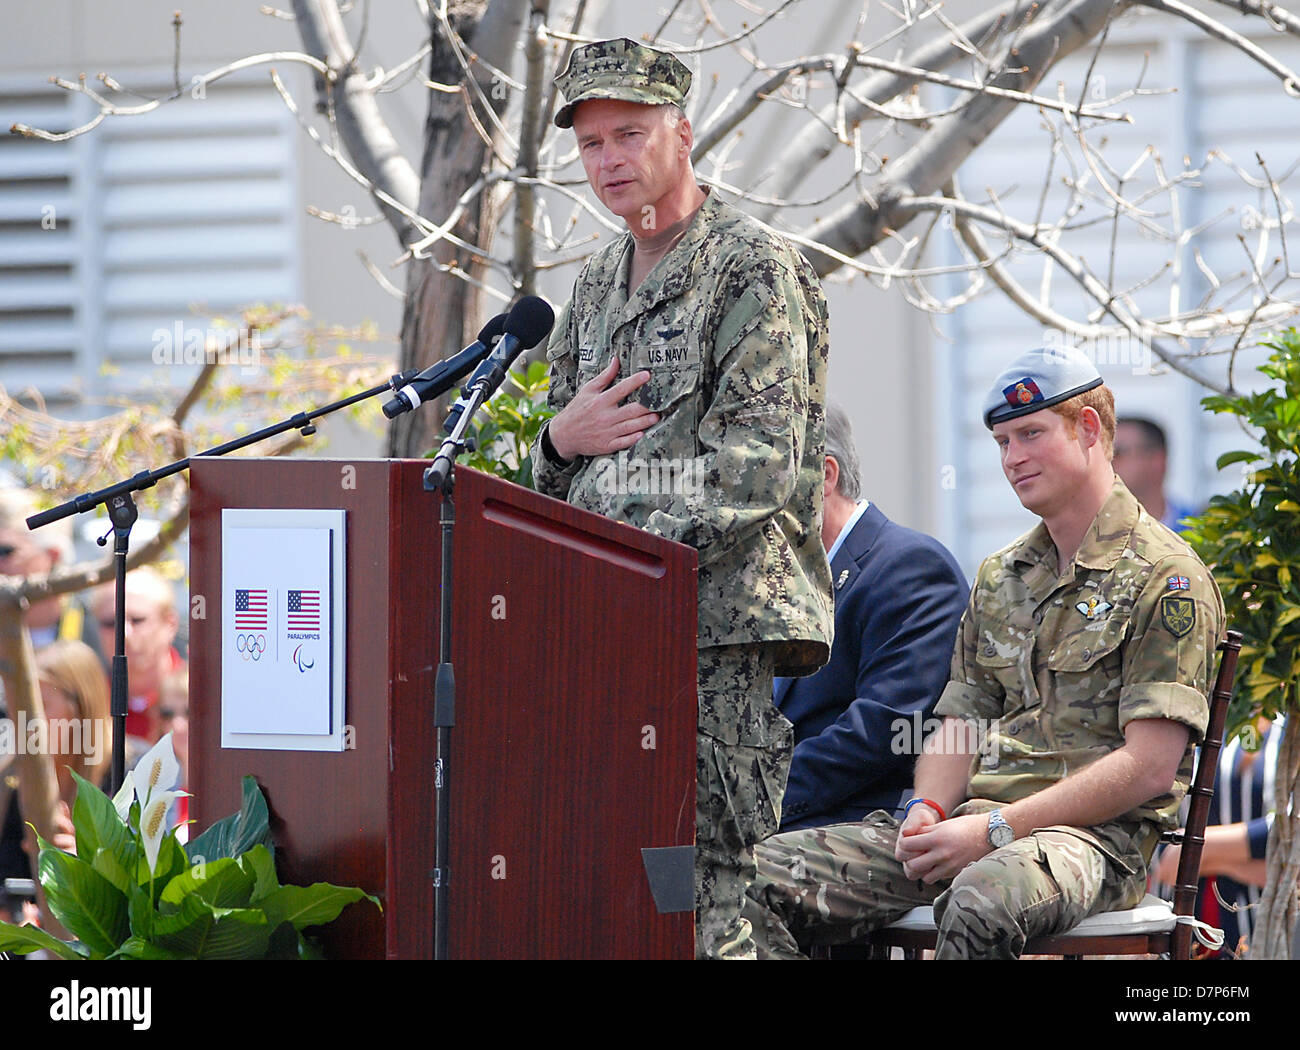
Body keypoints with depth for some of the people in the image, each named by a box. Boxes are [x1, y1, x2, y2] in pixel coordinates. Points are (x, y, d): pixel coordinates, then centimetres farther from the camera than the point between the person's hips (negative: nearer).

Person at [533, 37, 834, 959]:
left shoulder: (756, 270, -3)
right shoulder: (596, 289, 22)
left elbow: (758, 458, -14)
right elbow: (556, 469, 28)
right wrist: (564, 438, 3)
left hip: (720, 619, -8)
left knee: (710, 896, -12)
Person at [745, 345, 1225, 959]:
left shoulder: (1164, 577, -2)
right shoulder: (999, 580, 23)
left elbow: (1149, 768, -11)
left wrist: (996, 829, -17)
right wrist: (928, 810, -4)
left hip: (1093, 834, -7)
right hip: (976, 821, 7)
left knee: (984, 901, -43)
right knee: (761, 877, -14)